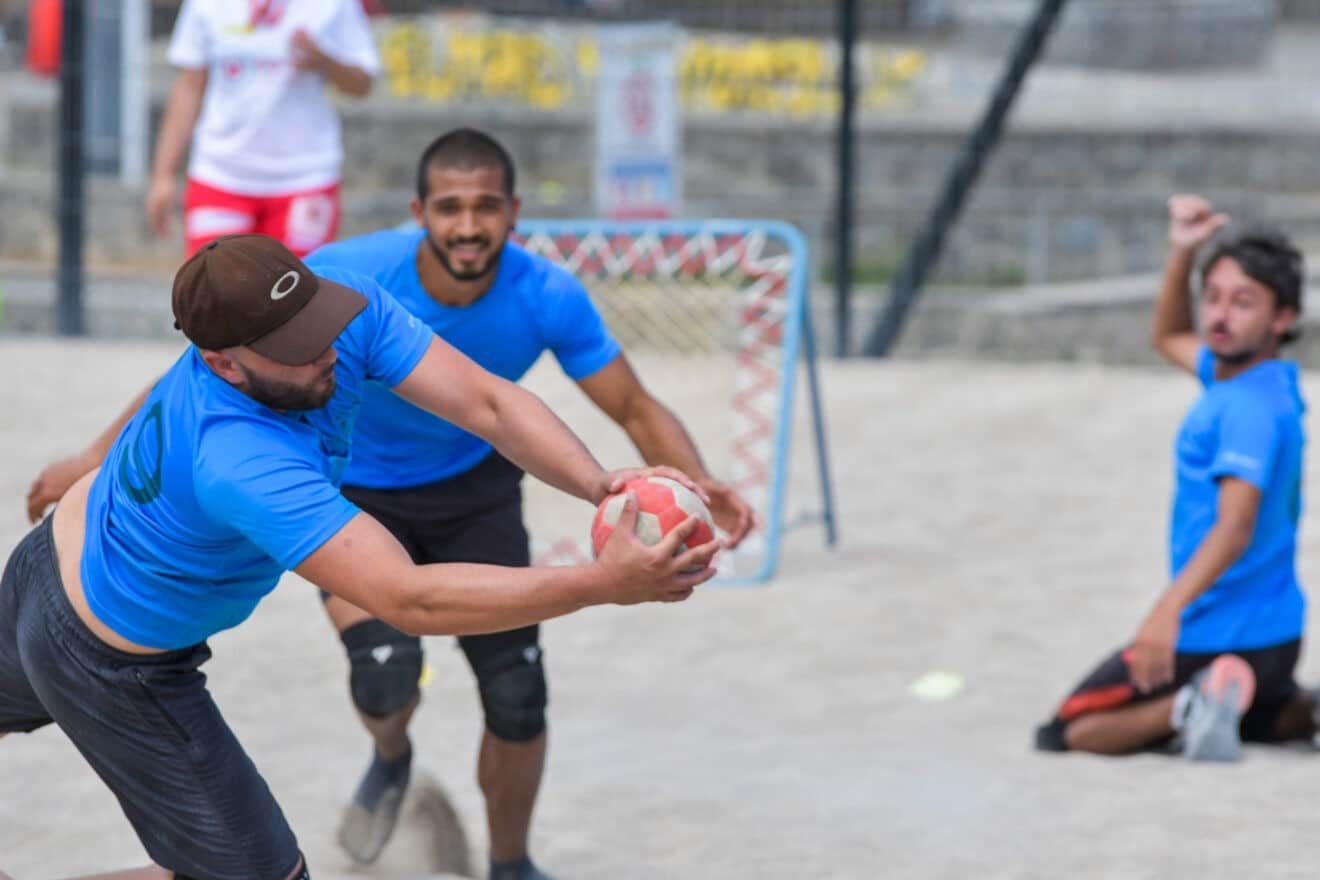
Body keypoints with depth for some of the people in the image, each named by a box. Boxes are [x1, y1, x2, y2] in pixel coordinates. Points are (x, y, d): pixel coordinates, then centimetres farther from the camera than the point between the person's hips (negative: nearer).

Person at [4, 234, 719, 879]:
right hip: (110, 667, -8)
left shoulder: (349, 307, -24)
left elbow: (486, 403, -28)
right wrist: (603, 584, -56)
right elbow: (407, 600, -49)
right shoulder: (241, 466, -46)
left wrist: (599, 485, -45)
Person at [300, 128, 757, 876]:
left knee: (517, 696, -3)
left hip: (474, 488, 2)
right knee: (386, 672, -22)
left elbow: (636, 408, -16)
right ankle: (391, 759, 19)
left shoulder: (548, 299, -24)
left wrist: (699, 484, -36)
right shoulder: (347, 277, -30)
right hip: (355, 493, -2)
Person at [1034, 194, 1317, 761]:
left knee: (1069, 733, -6)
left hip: (1213, 640, -10)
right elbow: (1169, 337, 29)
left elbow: (1236, 526, -35)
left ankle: (1191, 704, -22)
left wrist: (1168, 610, -48)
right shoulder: (1227, 375, 6)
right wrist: (1181, 254, 13)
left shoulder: (1253, 407, -23)